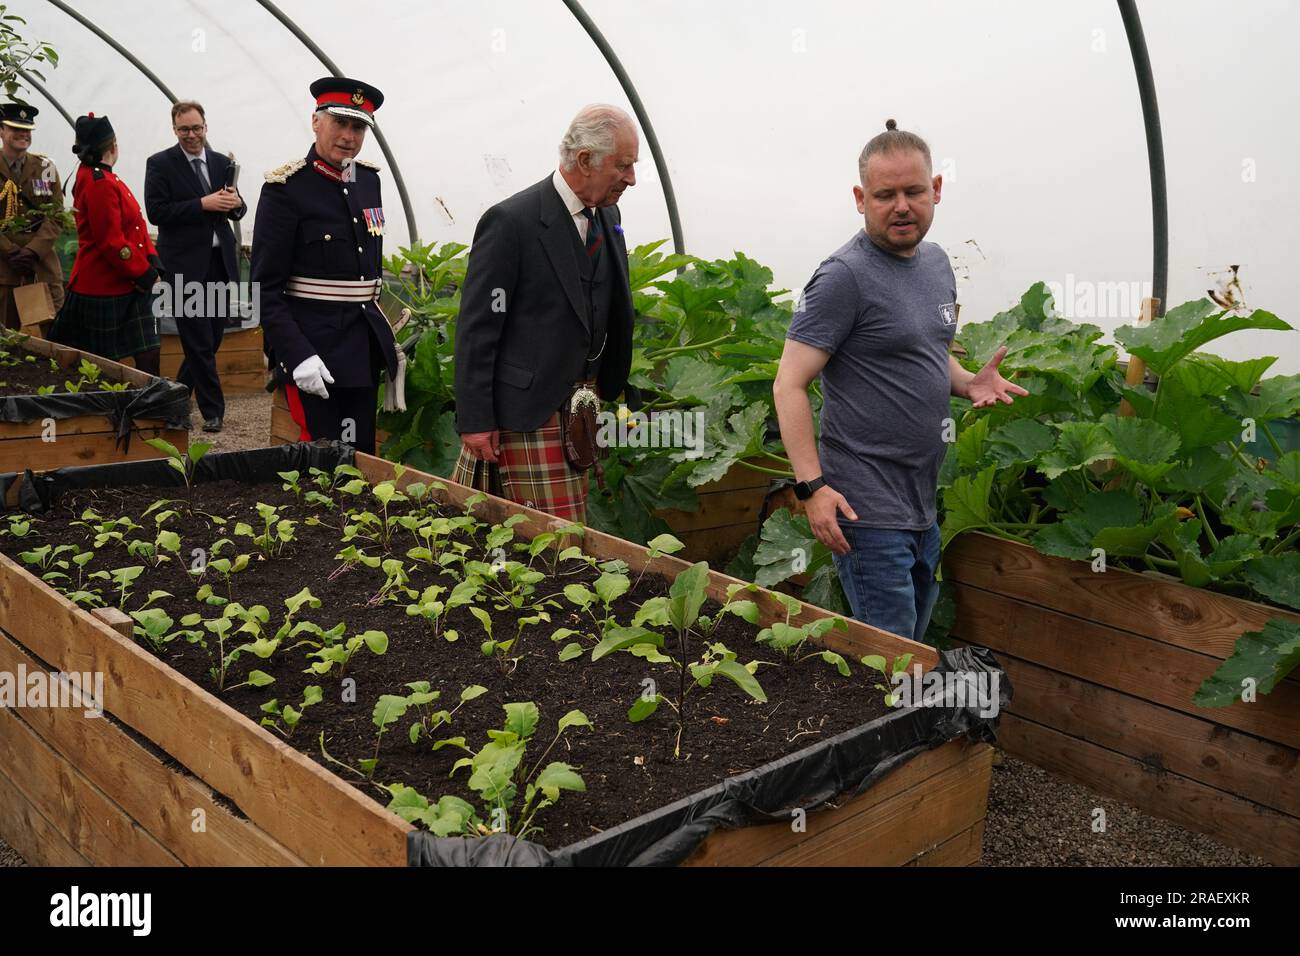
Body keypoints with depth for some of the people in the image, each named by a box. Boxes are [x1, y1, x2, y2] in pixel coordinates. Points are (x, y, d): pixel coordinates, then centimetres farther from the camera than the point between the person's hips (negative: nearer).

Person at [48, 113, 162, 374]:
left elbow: (133, 226, 13)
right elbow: (111, 242, -21)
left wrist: (151, 263, 1)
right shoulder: (99, 184, -18)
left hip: (128, 284, 9)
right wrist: (144, 274, -14)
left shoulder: (101, 177, 12)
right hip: (102, 289, -9)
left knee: (148, 355, 6)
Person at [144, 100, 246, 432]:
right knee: (199, 342, -2)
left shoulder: (222, 163, 12)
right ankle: (212, 410, 6)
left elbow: (236, 211, 15)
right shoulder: (160, 164, -2)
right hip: (186, 264, -5)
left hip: (221, 261, 5)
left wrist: (235, 203, -9)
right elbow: (155, 211, -11)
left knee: (212, 338, 12)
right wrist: (202, 204, -18)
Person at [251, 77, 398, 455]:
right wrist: (298, 356, -22)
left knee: (363, 456, 13)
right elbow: (266, 289, -13)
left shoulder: (369, 179, 9)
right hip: (315, 350, -6)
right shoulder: (285, 189, -10)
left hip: (366, 348, 7)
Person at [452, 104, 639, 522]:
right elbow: (476, 328, -15)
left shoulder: (607, 216, 9)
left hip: (579, 406, 8)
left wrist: (611, 390, 16)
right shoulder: (511, 221, -15)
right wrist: (474, 420, -16)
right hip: (525, 413, -8)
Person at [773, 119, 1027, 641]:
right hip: (868, 511, -9)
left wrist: (969, 382, 3)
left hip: (923, 504, 9)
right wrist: (811, 485, -25)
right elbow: (789, 385, -17)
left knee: (916, 645, 21)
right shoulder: (844, 276, -15)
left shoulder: (936, 261, 11)